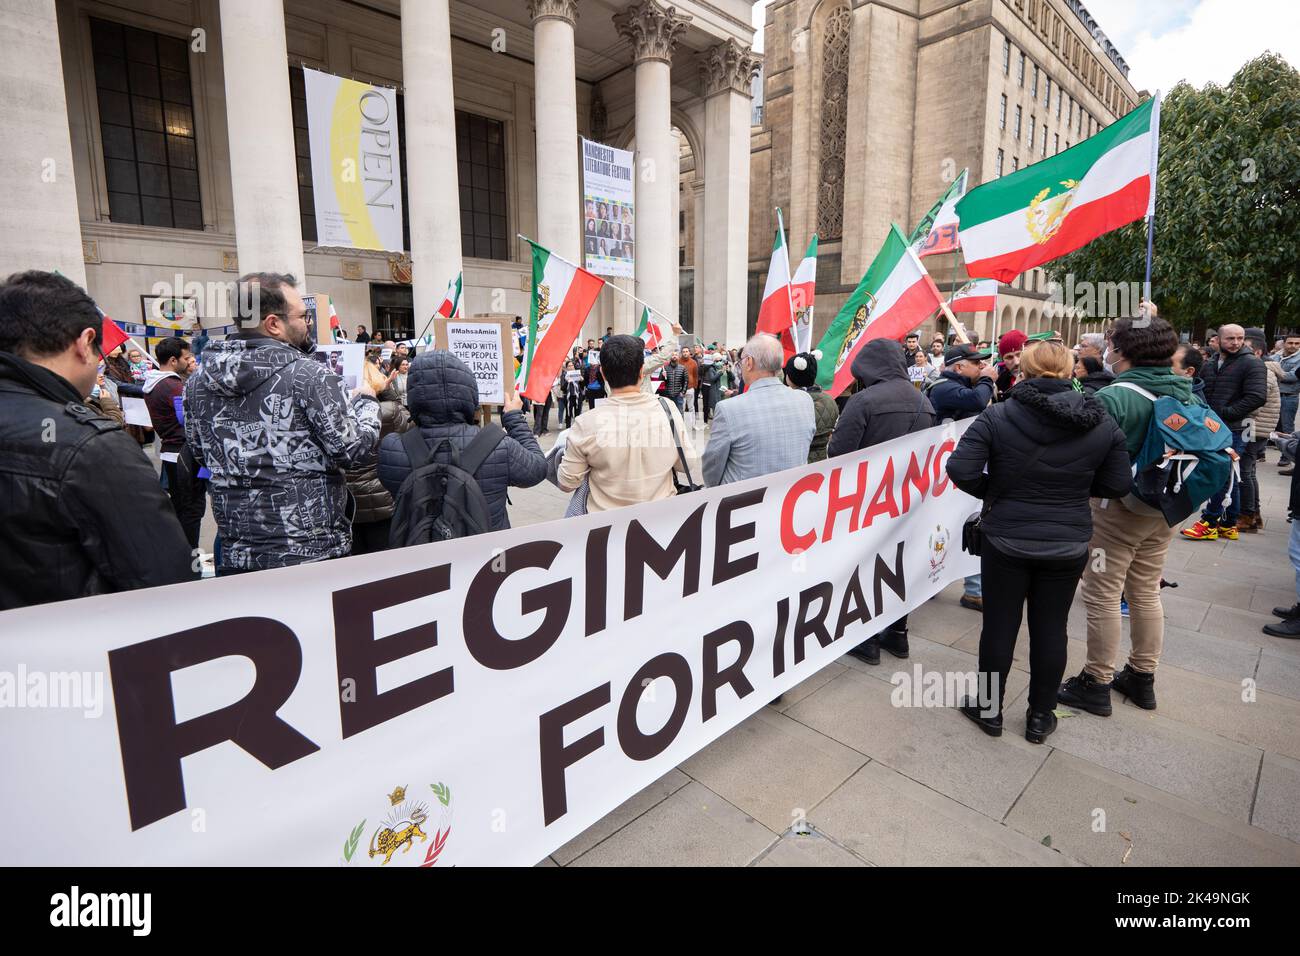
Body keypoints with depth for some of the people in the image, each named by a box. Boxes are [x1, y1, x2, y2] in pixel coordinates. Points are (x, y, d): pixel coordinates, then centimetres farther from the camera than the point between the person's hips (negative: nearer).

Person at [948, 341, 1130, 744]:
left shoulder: (998, 416, -14)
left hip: (1006, 540, -2)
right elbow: (1118, 484, 2)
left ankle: (989, 709, 25)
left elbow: (960, 470, -20)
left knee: (1000, 624, 10)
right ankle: (1040, 717, 28)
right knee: (1050, 628, 13)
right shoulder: (1102, 423, -3)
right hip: (1068, 545, 3)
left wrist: (993, 491, -1)